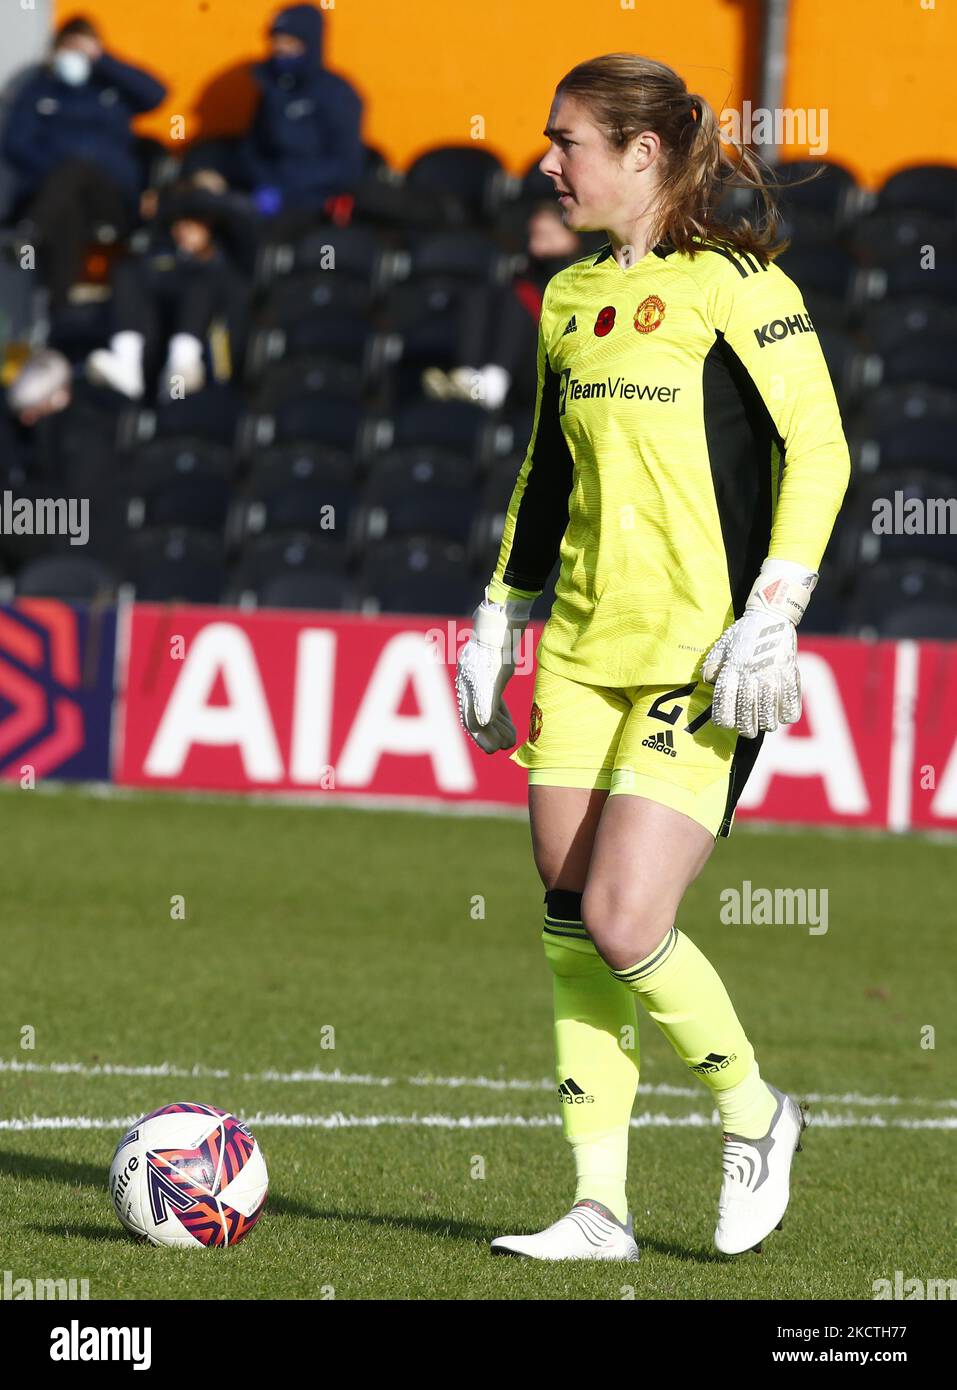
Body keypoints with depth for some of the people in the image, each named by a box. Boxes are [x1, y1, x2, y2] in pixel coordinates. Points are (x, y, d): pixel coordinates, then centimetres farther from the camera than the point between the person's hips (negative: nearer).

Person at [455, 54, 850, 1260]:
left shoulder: (731, 280, -8)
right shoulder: (571, 298, 13)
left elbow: (818, 451, -10)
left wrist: (771, 616, -17)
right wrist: (499, 620, 20)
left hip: (701, 659, -7)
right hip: (584, 650, 7)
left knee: (625, 927, -13)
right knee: (572, 933, 3)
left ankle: (753, 1114, 12)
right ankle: (599, 1207, 9)